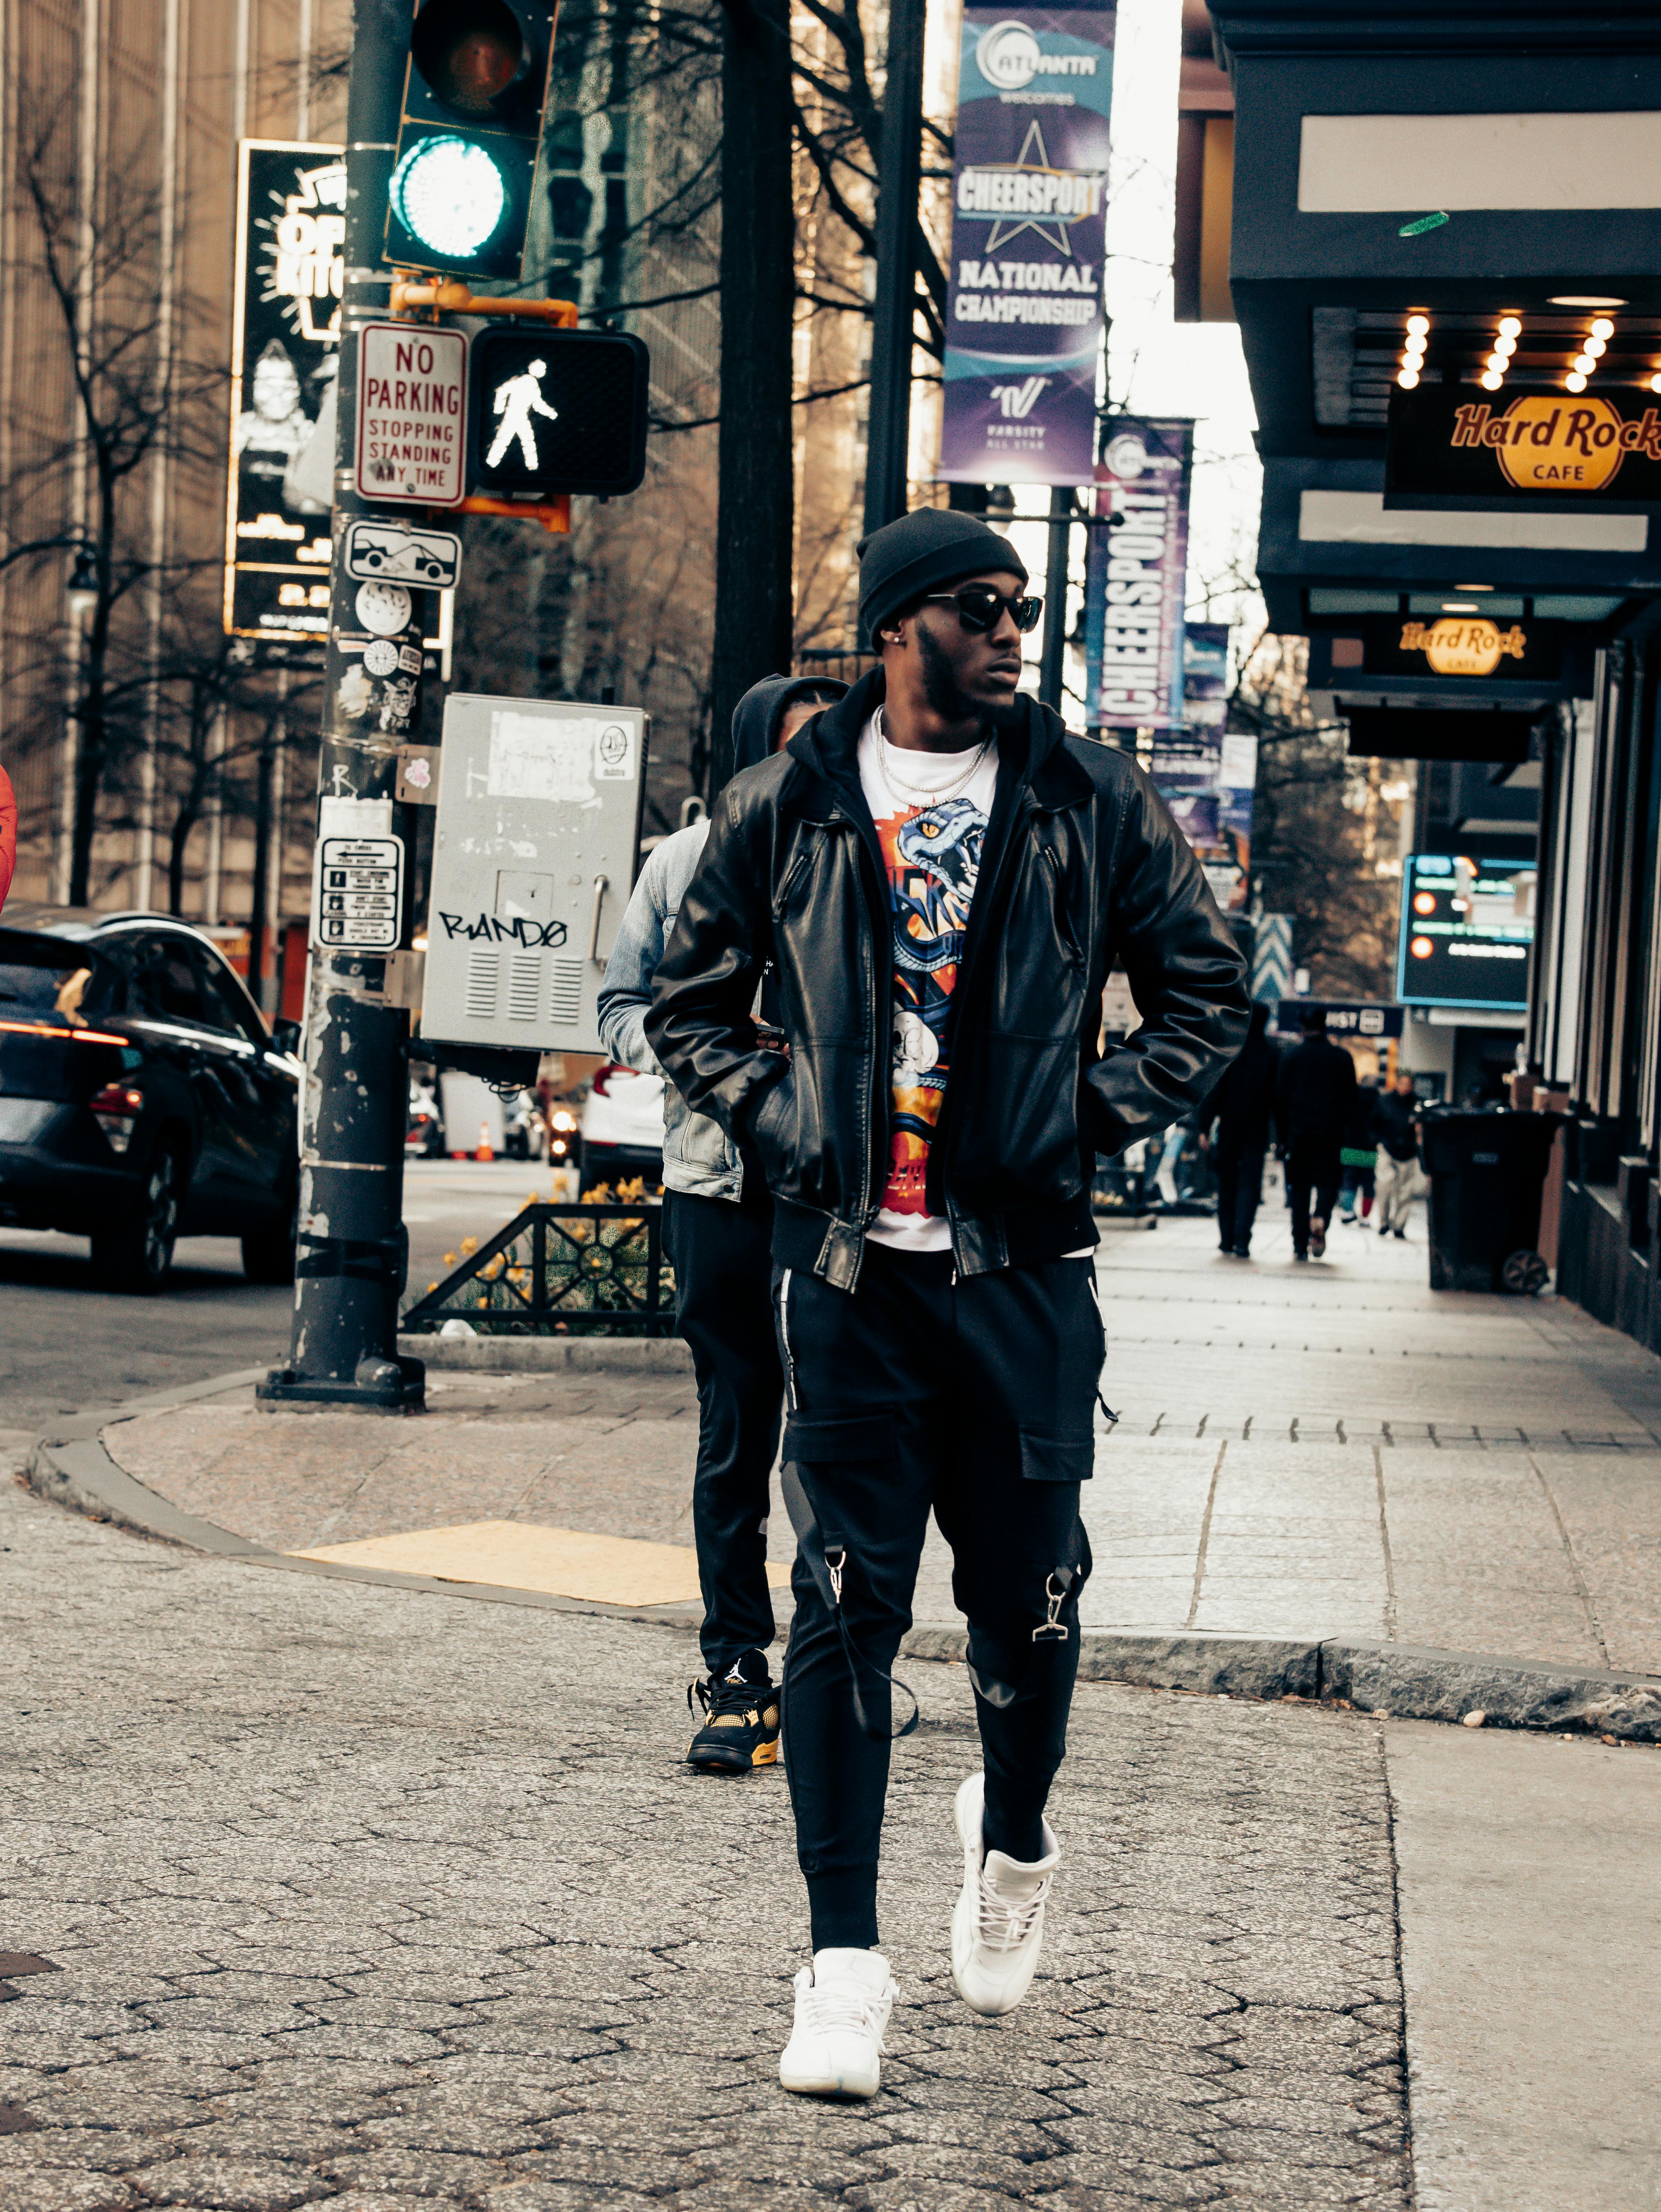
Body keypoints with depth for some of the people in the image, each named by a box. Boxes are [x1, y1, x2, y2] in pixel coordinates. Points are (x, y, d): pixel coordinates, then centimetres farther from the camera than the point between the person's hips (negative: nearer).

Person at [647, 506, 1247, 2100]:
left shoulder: (1090, 805, 4)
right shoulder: (783, 809, 4)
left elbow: (1205, 994, 12)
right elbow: (689, 1003, 15)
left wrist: (1088, 1120, 0)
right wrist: (778, 1119, 1)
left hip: (1023, 1263, 1)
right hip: (846, 1265, 0)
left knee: (1026, 1596, 7)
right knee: (844, 1605, -4)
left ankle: (1014, 1842, 37)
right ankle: (844, 1963, 0)